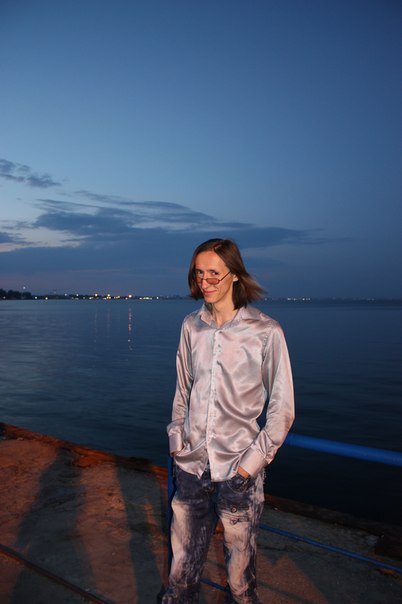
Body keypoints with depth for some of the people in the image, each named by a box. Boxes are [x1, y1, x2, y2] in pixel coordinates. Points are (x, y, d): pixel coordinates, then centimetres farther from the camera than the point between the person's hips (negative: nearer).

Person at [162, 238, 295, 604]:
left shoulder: (266, 332, -11)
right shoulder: (191, 326, 3)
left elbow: (282, 409, -6)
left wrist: (251, 463, -9)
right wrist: (176, 441, 8)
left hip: (237, 469, -3)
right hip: (191, 465, 4)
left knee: (240, 555, 13)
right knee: (184, 553, 17)